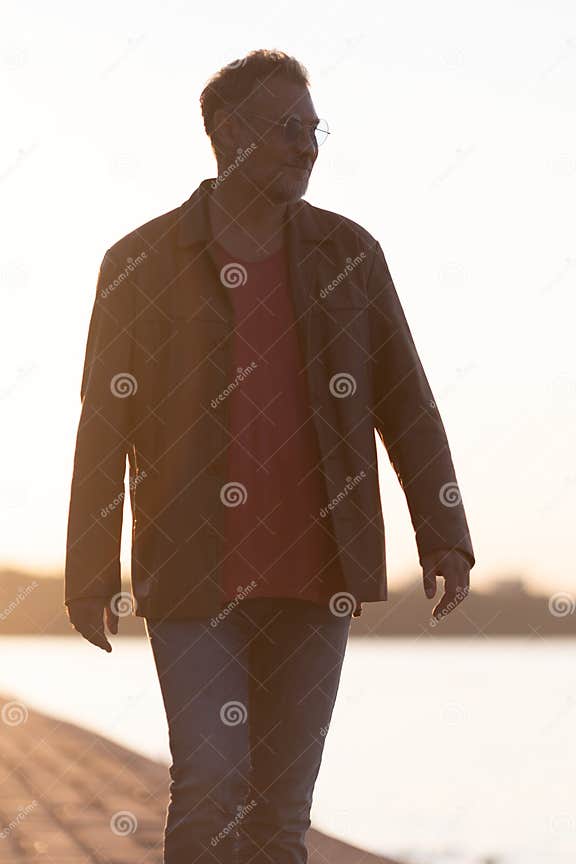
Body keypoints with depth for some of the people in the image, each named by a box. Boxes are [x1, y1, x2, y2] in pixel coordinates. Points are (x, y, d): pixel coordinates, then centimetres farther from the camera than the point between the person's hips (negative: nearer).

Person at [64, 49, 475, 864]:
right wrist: (89, 575, -2)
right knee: (210, 783, -12)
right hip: (191, 574, -2)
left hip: (314, 570, 3)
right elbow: (104, 425, 0)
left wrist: (444, 537, -3)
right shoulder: (141, 261, -1)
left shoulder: (348, 251, 5)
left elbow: (406, 402, 5)